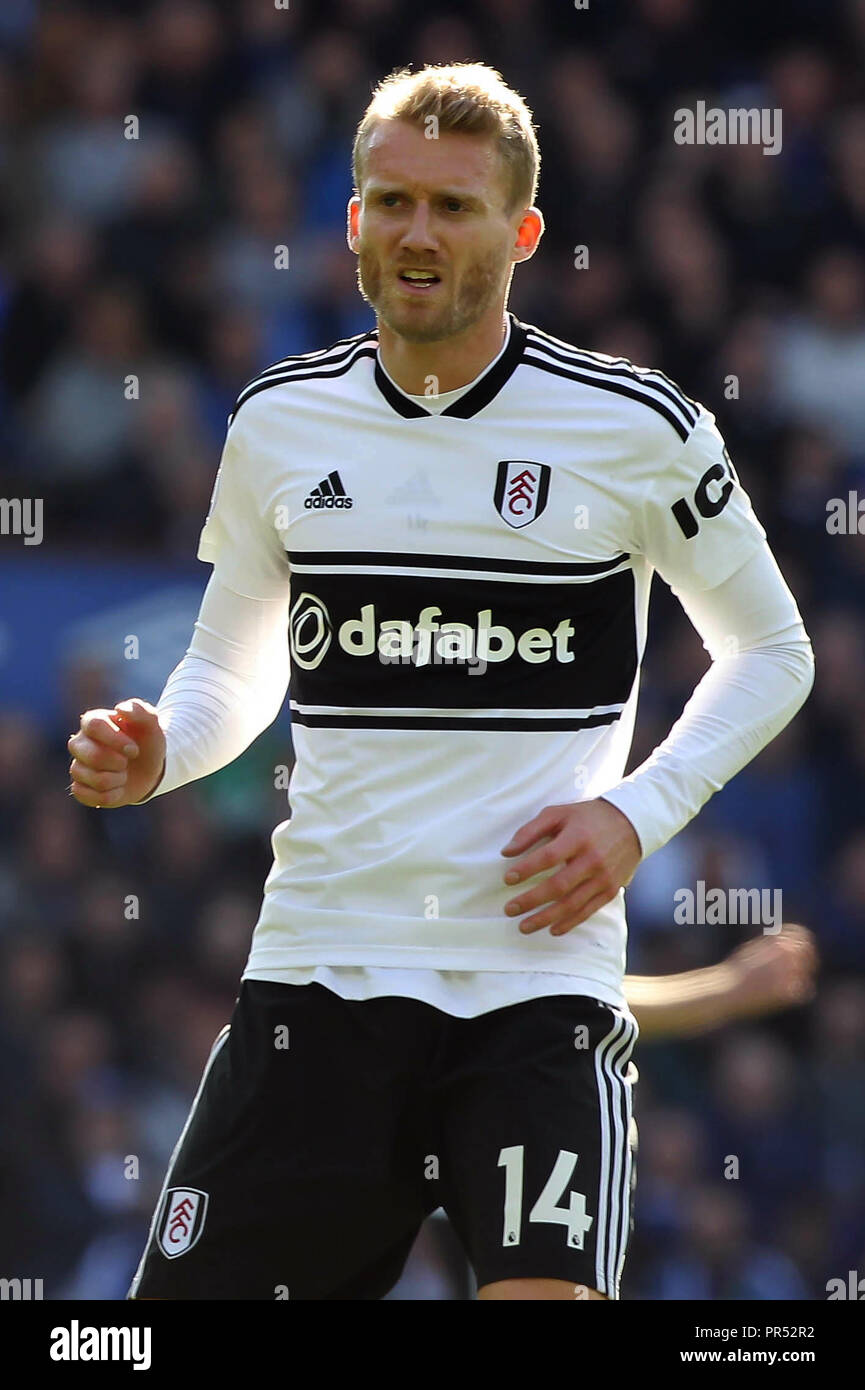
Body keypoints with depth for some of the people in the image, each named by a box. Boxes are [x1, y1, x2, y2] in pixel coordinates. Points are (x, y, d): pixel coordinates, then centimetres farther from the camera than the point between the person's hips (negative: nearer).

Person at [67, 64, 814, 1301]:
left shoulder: (635, 428, -1)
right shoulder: (279, 423, 8)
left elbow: (771, 651, 10)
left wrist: (637, 814, -4)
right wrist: (155, 755, -1)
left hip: (538, 968, -3)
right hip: (318, 967, 3)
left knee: (544, 1293, -22)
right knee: (190, 1293, -2)